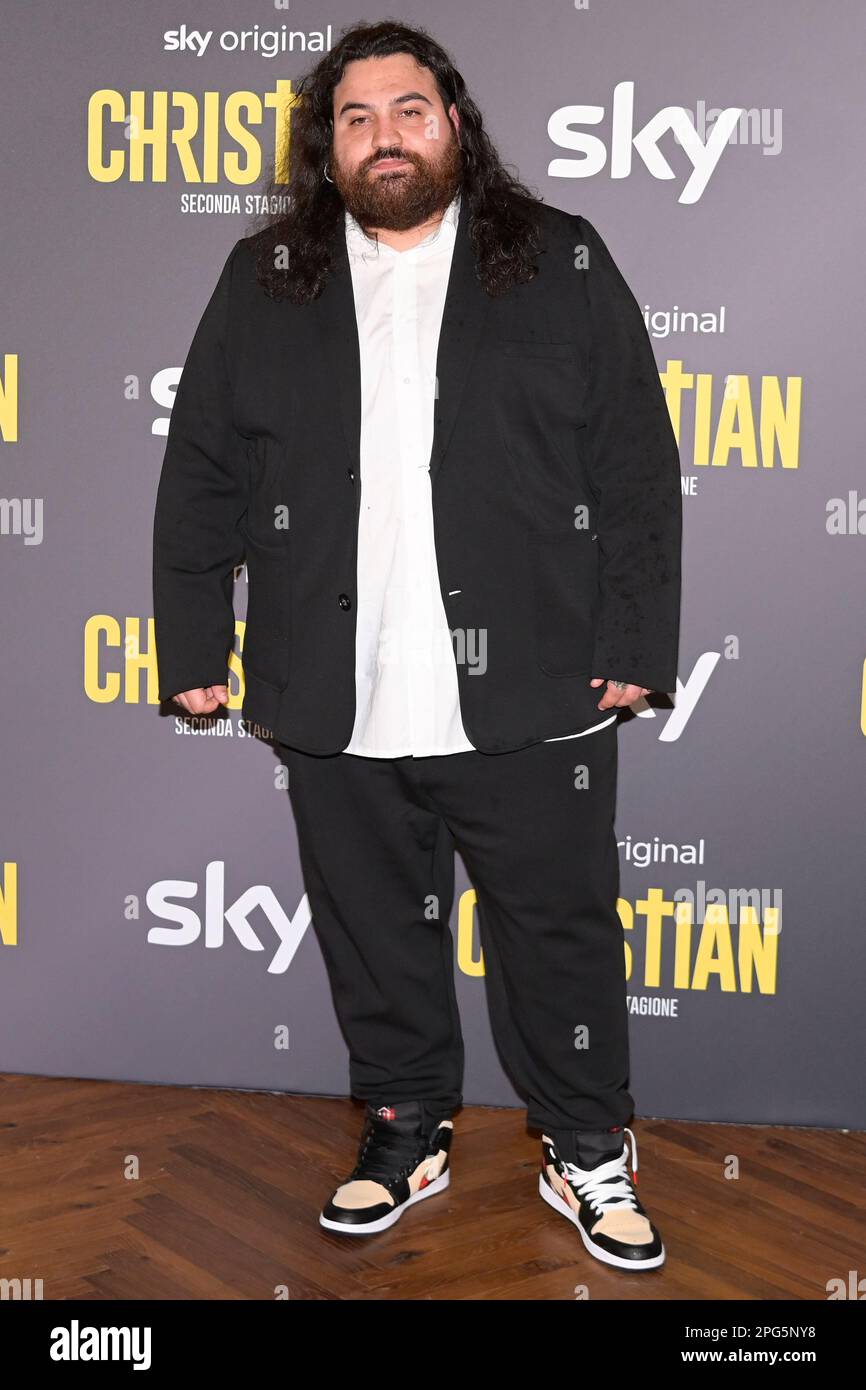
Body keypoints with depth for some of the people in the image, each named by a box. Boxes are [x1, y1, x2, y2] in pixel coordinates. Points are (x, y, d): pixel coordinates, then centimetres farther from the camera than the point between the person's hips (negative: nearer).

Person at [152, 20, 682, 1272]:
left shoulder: (563, 267, 2)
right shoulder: (264, 284, 7)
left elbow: (636, 471, 0)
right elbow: (200, 478, 8)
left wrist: (636, 644, -5)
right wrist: (195, 647, 3)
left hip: (528, 698, -2)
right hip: (338, 704, 2)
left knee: (562, 935, 8)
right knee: (375, 945, 15)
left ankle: (587, 1153, 27)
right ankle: (408, 1133, 35)